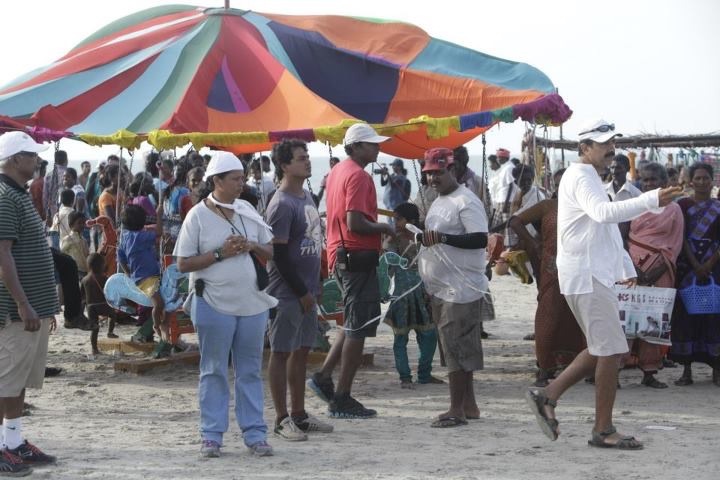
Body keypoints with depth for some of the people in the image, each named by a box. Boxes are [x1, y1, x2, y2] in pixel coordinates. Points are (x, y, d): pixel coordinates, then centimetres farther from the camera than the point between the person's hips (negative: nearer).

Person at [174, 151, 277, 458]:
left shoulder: (247, 211, 9)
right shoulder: (198, 215, -4)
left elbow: (271, 252, 15)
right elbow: (183, 263, -7)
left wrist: (253, 246, -5)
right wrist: (220, 253, -14)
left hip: (252, 303, 4)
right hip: (214, 303, -4)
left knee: (250, 370, 8)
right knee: (213, 371, 3)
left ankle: (255, 434, 14)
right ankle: (212, 436, 10)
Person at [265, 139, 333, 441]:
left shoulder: (306, 197, 12)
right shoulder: (282, 204, -16)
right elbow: (279, 254, -18)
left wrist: (315, 285, 17)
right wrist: (301, 292, -14)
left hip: (306, 291, 9)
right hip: (287, 292, -9)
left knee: (301, 351, 13)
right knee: (281, 353, -1)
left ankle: (299, 415, 21)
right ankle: (282, 419, 4)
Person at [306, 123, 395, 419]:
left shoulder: (338, 171, 14)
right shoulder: (358, 175, -16)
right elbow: (355, 223, -24)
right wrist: (385, 229, -11)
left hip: (340, 256, 10)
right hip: (358, 257, -10)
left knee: (354, 323, 21)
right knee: (358, 327, -3)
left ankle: (323, 376, 17)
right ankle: (342, 400, 0)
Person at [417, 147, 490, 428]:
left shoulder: (466, 202, -13)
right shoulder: (438, 202, 18)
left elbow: (480, 239, -24)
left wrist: (442, 238, -29)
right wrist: (425, 239, 12)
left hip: (461, 289, -10)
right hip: (441, 289, 10)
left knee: (456, 349, -9)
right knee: (458, 349, 12)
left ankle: (457, 410, -6)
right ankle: (469, 405, 19)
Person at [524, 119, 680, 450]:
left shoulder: (591, 179, 22)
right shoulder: (580, 177, -12)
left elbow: (608, 230, 30)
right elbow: (604, 212, -32)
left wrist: (625, 268, 25)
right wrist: (651, 200, -41)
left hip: (597, 274, 10)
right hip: (586, 275, -10)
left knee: (602, 349, 12)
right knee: (610, 349, -8)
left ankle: (547, 396, 15)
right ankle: (603, 431, 0)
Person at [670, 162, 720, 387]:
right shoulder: (683, 205, 4)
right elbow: (681, 237, -3)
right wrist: (695, 266, -13)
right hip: (687, 266, -1)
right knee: (686, 314, -2)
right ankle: (686, 369, 1)